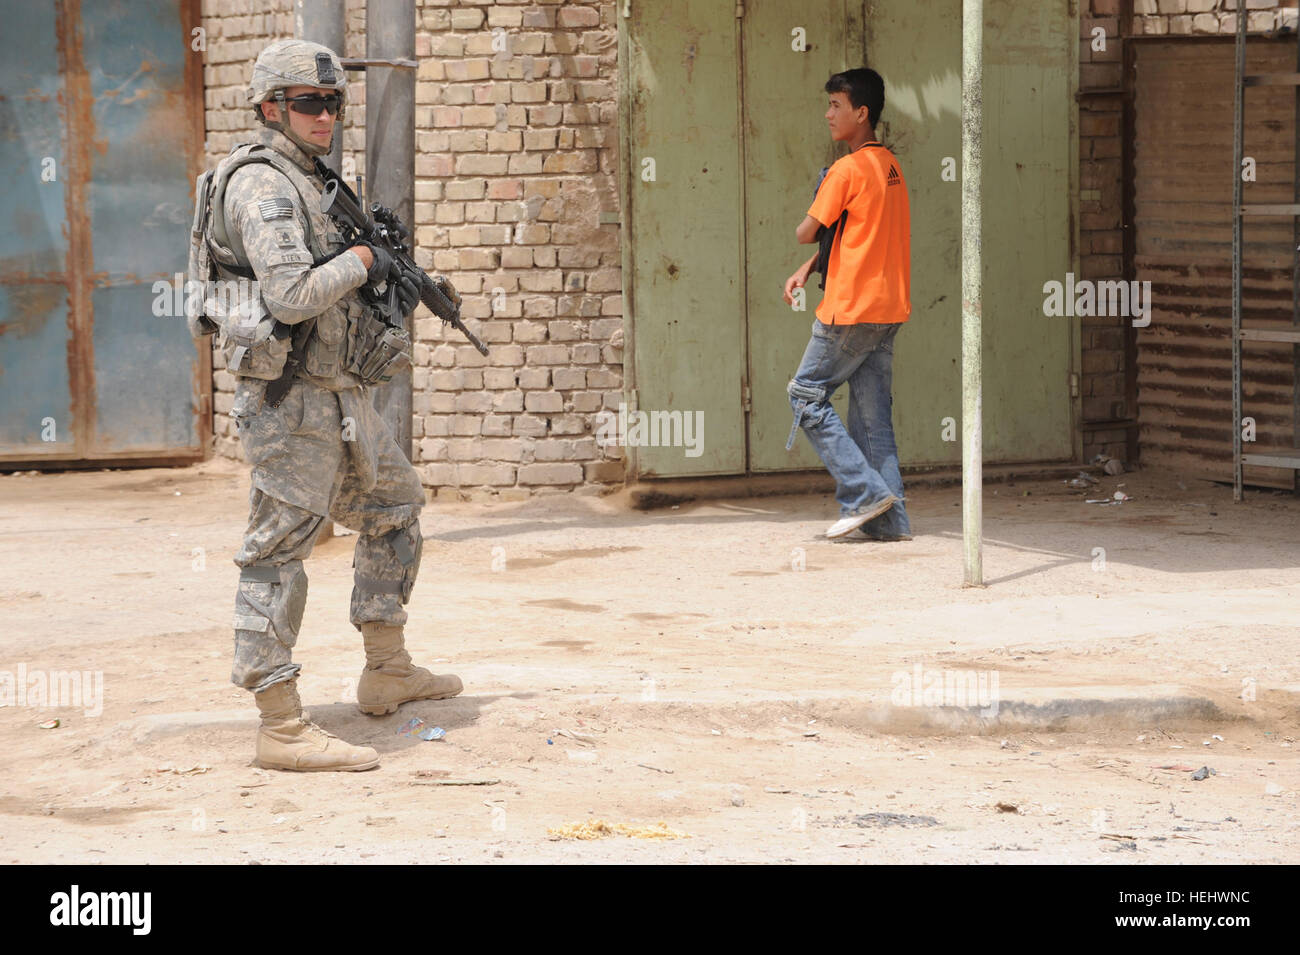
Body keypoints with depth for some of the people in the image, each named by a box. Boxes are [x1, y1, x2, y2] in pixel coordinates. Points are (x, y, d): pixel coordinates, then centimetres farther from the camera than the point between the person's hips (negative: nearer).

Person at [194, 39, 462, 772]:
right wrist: (364, 260, -14)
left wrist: (393, 284, 9)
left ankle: (388, 672, 32)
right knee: (280, 553, -8)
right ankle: (283, 728, -7)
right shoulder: (263, 184, -16)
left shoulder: (310, 181, 15)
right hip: (290, 400, -11)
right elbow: (291, 295, -27)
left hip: (340, 393, 11)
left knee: (395, 507, 21)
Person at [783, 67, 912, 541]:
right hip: (890, 307, 8)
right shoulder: (890, 166, 14)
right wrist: (808, 268, 11)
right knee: (872, 411, 9)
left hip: (852, 308, -8)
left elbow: (807, 232, -10)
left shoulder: (847, 170, -14)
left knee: (807, 394, 4)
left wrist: (807, 223, 13)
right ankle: (890, 520, 5)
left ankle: (864, 493, -4)